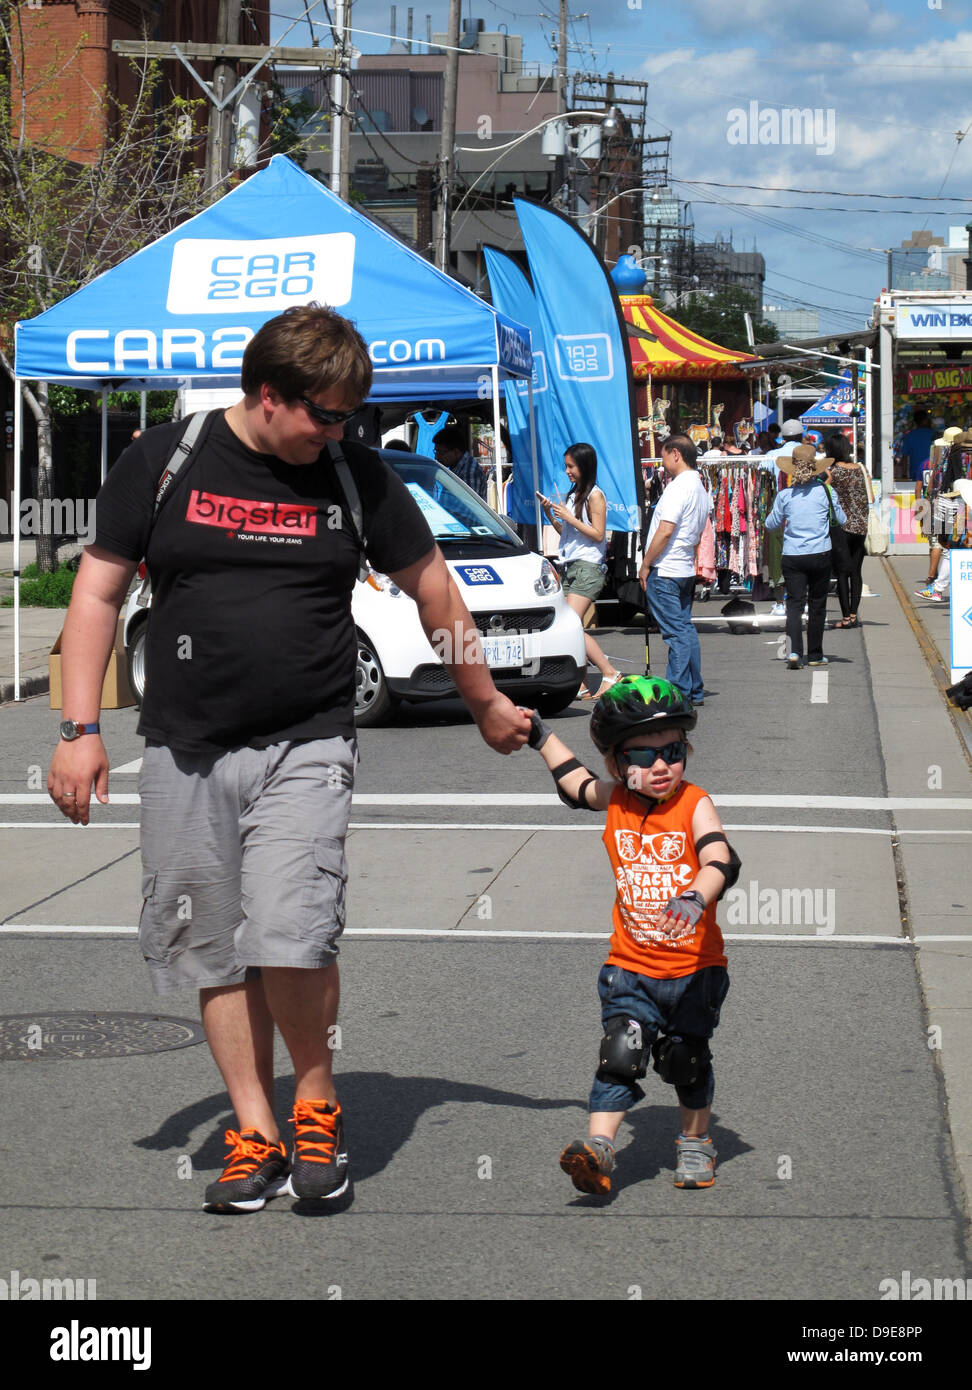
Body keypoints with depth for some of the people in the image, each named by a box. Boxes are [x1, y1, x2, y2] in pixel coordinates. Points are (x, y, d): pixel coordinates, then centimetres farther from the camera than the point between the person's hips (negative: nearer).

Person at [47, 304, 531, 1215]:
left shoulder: (356, 477, 4)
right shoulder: (164, 462, 2)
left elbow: (432, 589, 15)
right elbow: (98, 594, 5)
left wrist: (486, 704, 24)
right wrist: (80, 728, -2)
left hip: (307, 746, -1)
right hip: (184, 751, 2)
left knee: (291, 936, -17)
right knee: (216, 955, 5)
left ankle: (317, 1100, 7)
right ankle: (255, 1136, 16)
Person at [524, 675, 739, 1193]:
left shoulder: (694, 805, -11)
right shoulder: (615, 801, 0)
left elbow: (720, 859, -29)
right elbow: (576, 780, 24)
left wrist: (695, 897, -49)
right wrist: (542, 737, 33)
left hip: (694, 966, -2)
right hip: (629, 968, 2)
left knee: (687, 1060, 11)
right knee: (620, 1054, -14)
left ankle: (695, 1144, 33)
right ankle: (597, 1148, -19)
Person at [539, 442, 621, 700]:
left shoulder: (595, 496, -7)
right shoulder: (574, 494, 17)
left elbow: (598, 534, -13)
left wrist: (569, 518, -15)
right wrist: (551, 516, 8)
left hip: (588, 567, -8)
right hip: (571, 566, 8)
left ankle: (610, 673, -13)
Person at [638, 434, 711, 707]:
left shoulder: (678, 487, -16)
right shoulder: (701, 489, 15)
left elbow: (665, 531, -21)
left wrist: (645, 565, -14)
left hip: (665, 572, -9)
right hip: (685, 569, 9)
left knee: (676, 631, -8)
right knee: (685, 629, 12)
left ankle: (679, 693, -7)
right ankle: (694, 691, 15)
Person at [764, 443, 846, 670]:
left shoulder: (785, 495, -4)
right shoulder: (825, 491, -5)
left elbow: (770, 525, 7)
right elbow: (842, 521, 6)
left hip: (792, 556, 0)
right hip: (820, 555, 0)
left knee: (794, 604, 0)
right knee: (817, 606, 12)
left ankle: (795, 651, -19)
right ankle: (815, 655, 19)